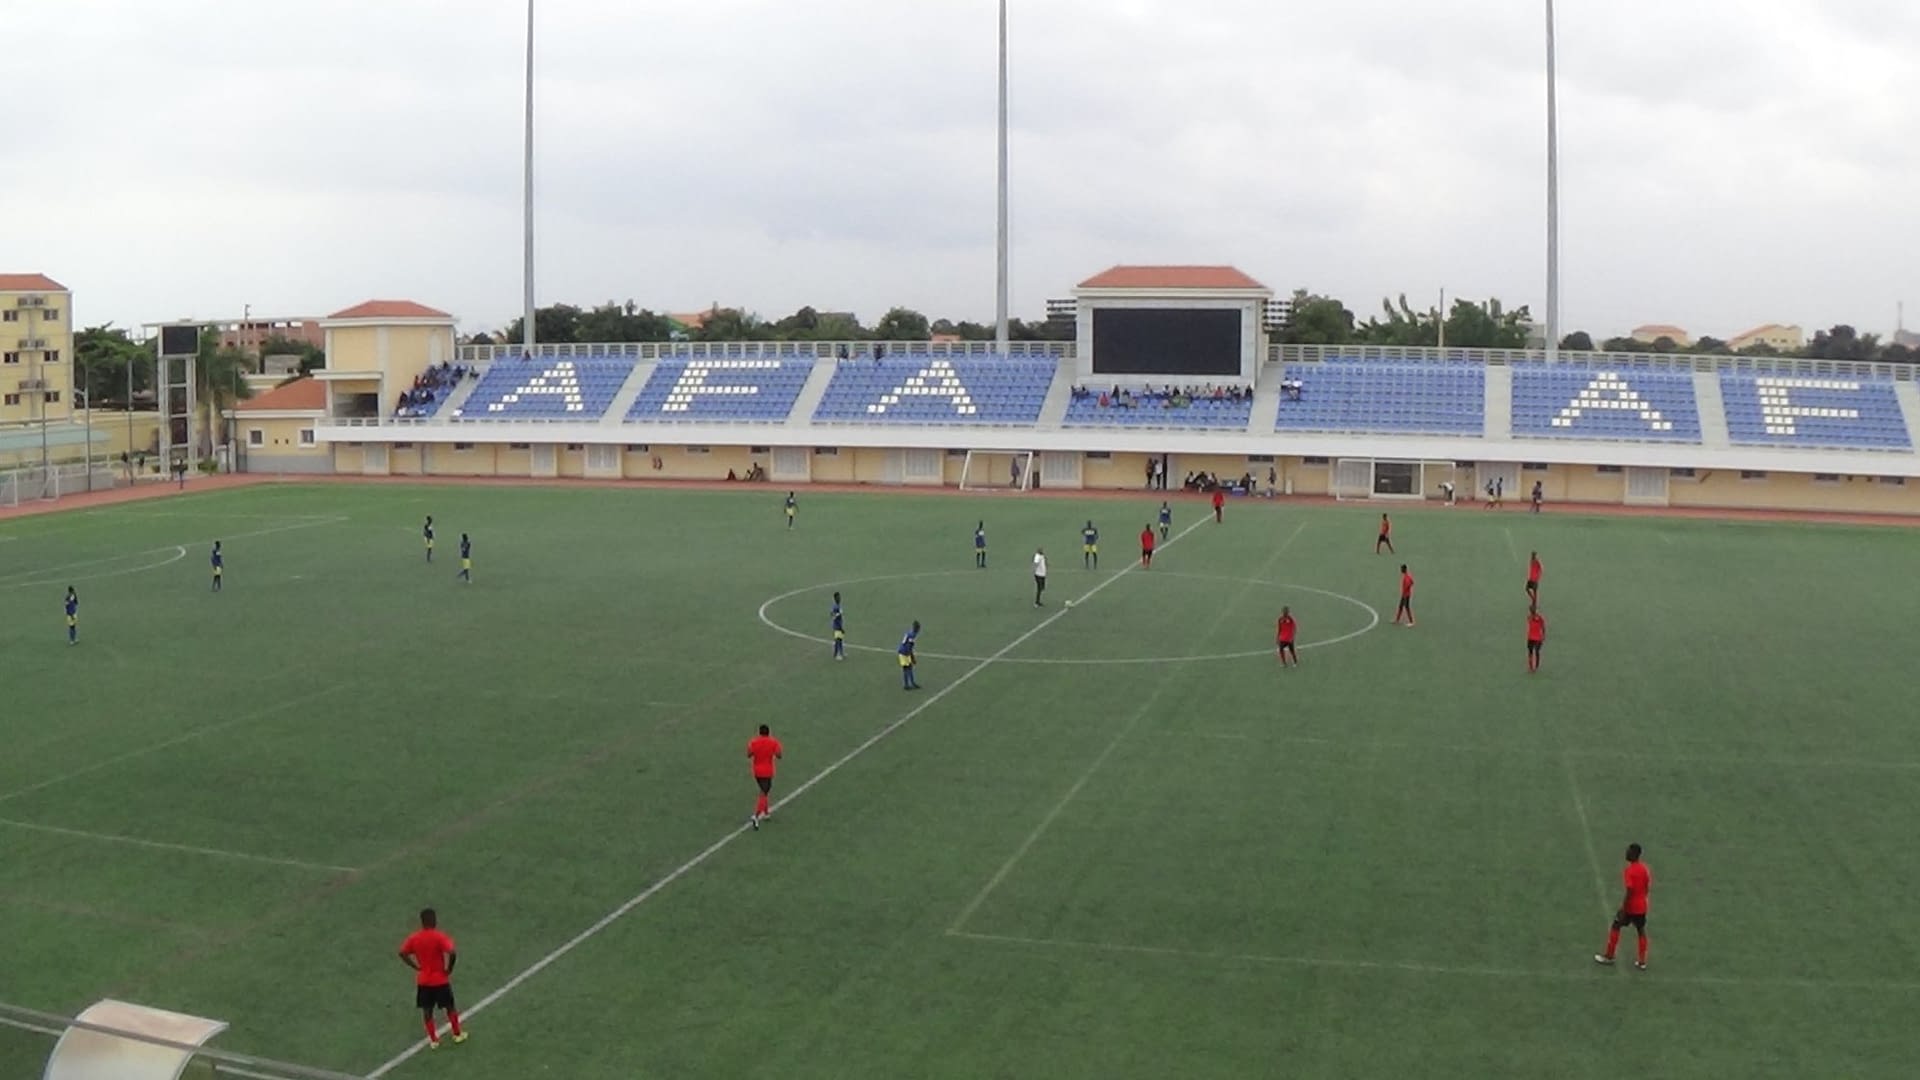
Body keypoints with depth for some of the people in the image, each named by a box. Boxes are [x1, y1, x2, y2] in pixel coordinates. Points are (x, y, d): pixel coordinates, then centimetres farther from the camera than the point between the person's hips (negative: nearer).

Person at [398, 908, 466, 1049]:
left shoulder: (414, 938, -4)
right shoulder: (440, 937, -18)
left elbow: (402, 954, -2)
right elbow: (452, 953, -30)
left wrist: (416, 966, 3)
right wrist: (449, 969, -14)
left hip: (423, 981, 3)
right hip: (440, 980, -3)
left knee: (426, 1010, 14)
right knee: (450, 1007, 15)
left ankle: (433, 1040, 20)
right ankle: (457, 1034, 27)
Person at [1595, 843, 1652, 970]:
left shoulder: (1629, 871, -23)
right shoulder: (1645, 868, 1)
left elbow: (1629, 892, -24)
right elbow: (1648, 887, 10)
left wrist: (1623, 909, -19)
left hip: (1630, 907, -7)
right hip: (1642, 906, 7)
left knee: (1615, 927, 10)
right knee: (1641, 931, 15)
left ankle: (1609, 956, 19)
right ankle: (1642, 961, 17)